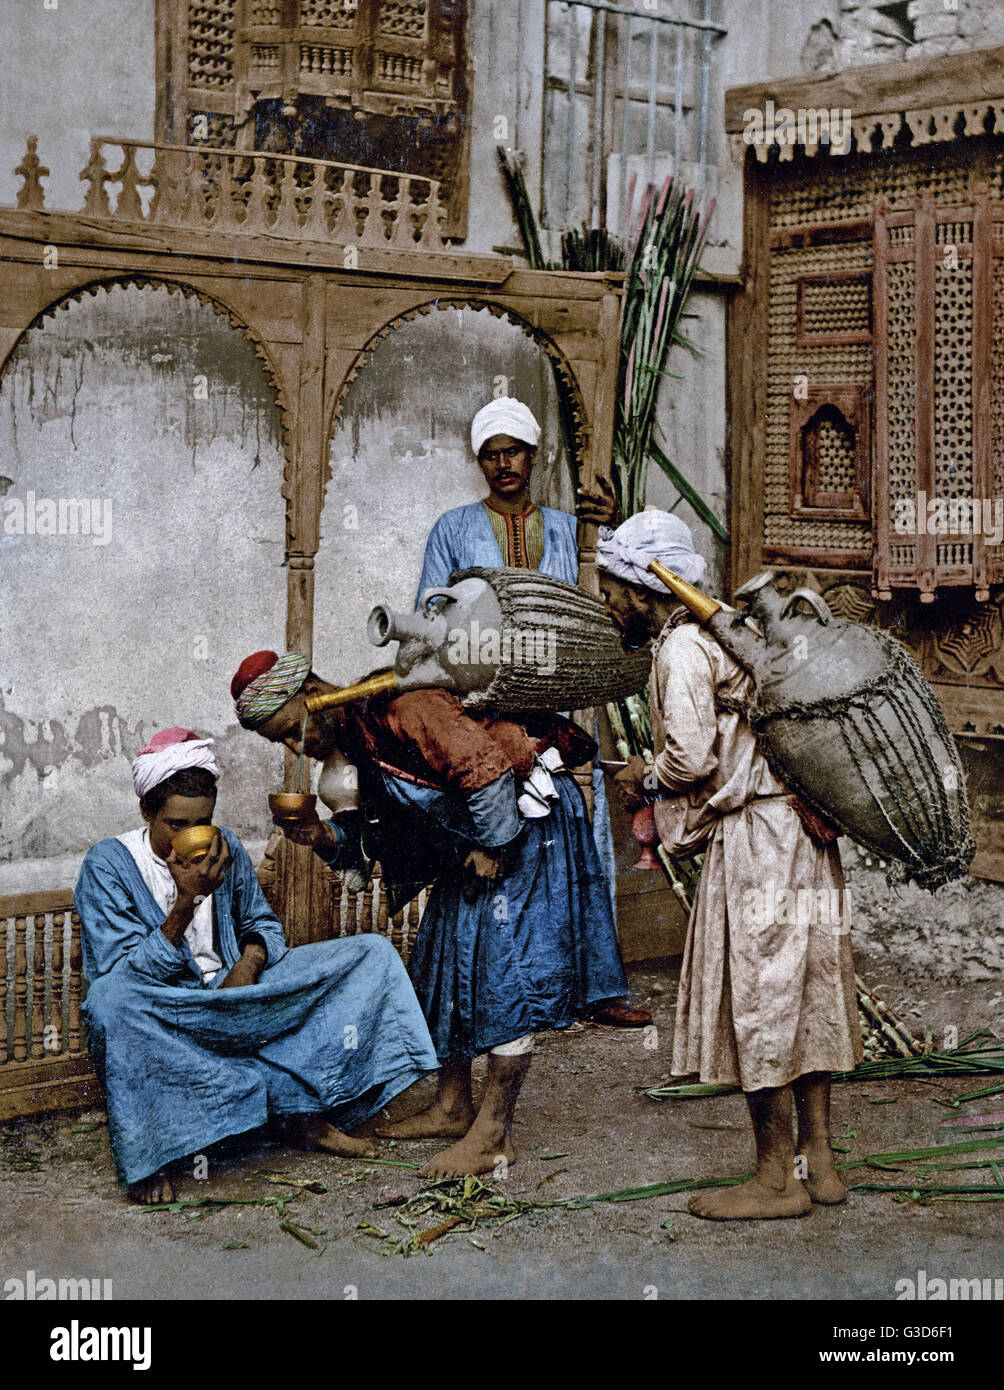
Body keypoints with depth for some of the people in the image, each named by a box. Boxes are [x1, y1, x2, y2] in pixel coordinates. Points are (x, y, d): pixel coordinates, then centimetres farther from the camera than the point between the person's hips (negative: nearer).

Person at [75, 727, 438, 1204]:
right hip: (166, 1013, -5)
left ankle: (305, 1113, -14)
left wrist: (249, 962, -6)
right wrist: (186, 902, -26)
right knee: (110, 996, -43)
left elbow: (264, 923, 17)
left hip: (233, 995, 6)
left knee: (374, 954, -4)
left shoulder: (226, 849, 5)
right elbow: (124, 972, -17)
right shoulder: (107, 865, -10)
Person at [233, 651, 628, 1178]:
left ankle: (493, 1133, -6)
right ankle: (453, 1107, 25)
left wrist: (492, 847, -19)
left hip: (526, 826, -10)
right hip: (473, 843, 10)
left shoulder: (399, 707, -24)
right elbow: (390, 828, 12)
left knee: (506, 973, -10)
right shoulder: (355, 739, 7)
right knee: (445, 961, 13)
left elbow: (484, 766, -30)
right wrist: (330, 835, -5)